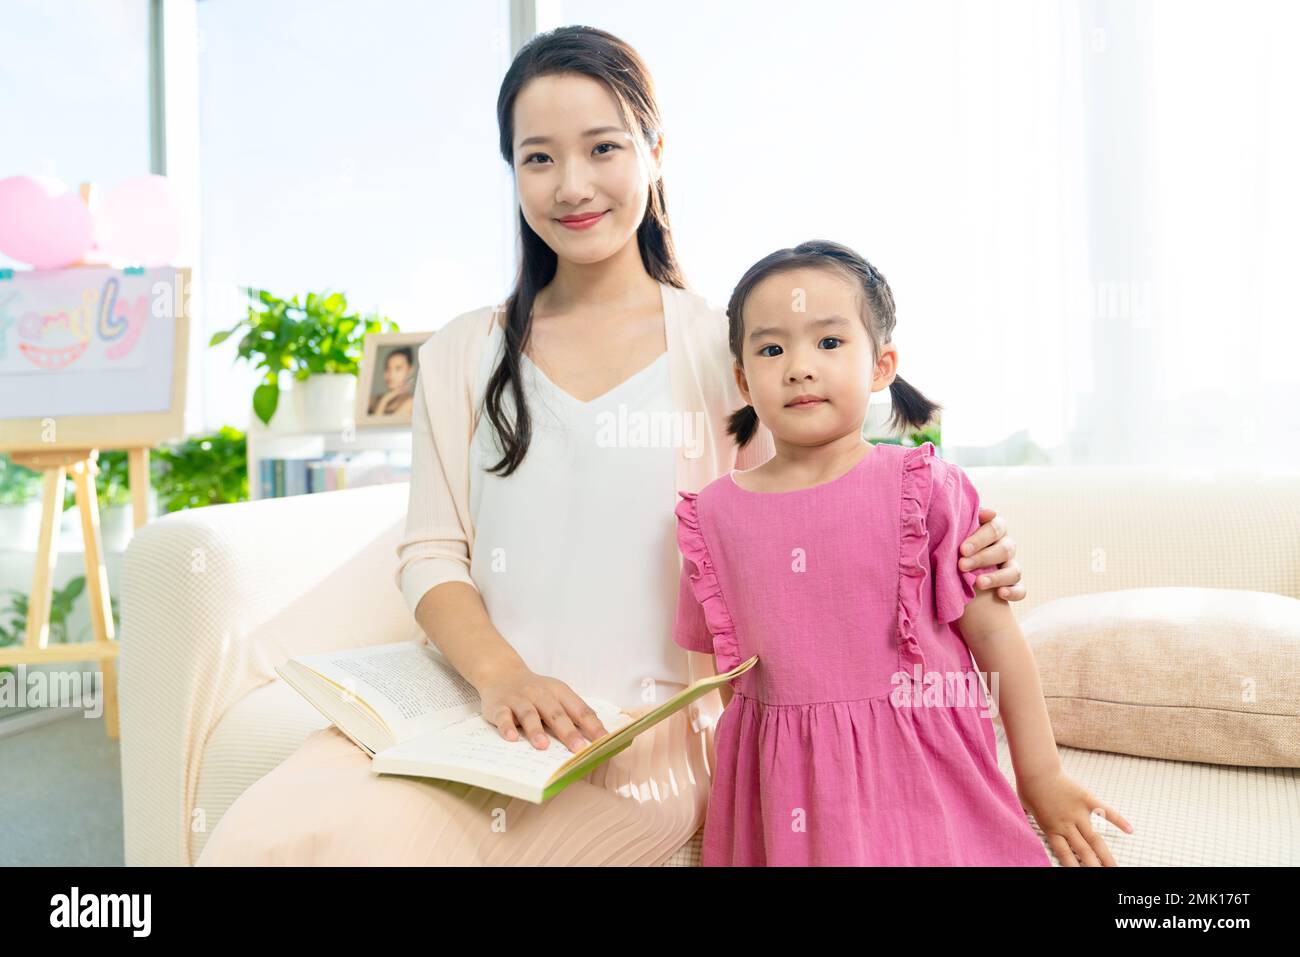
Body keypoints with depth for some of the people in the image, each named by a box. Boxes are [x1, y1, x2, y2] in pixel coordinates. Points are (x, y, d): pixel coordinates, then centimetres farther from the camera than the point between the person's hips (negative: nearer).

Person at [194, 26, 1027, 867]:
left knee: (368, 839, -27)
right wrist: (502, 675, -15)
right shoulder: (463, 356, 11)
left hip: (648, 729, -2)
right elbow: (432, 554, 5)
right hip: (477, 704, 3)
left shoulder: (724, 348, 4)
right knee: (272, 830, -24)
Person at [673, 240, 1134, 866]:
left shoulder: (923, 487, -9)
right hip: (784, 789, 3)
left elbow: (993, 633, -5)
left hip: (916, 773, -2)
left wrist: (1042, 779, 0)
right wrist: (726, 784, 10)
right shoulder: (715, 514, -1)